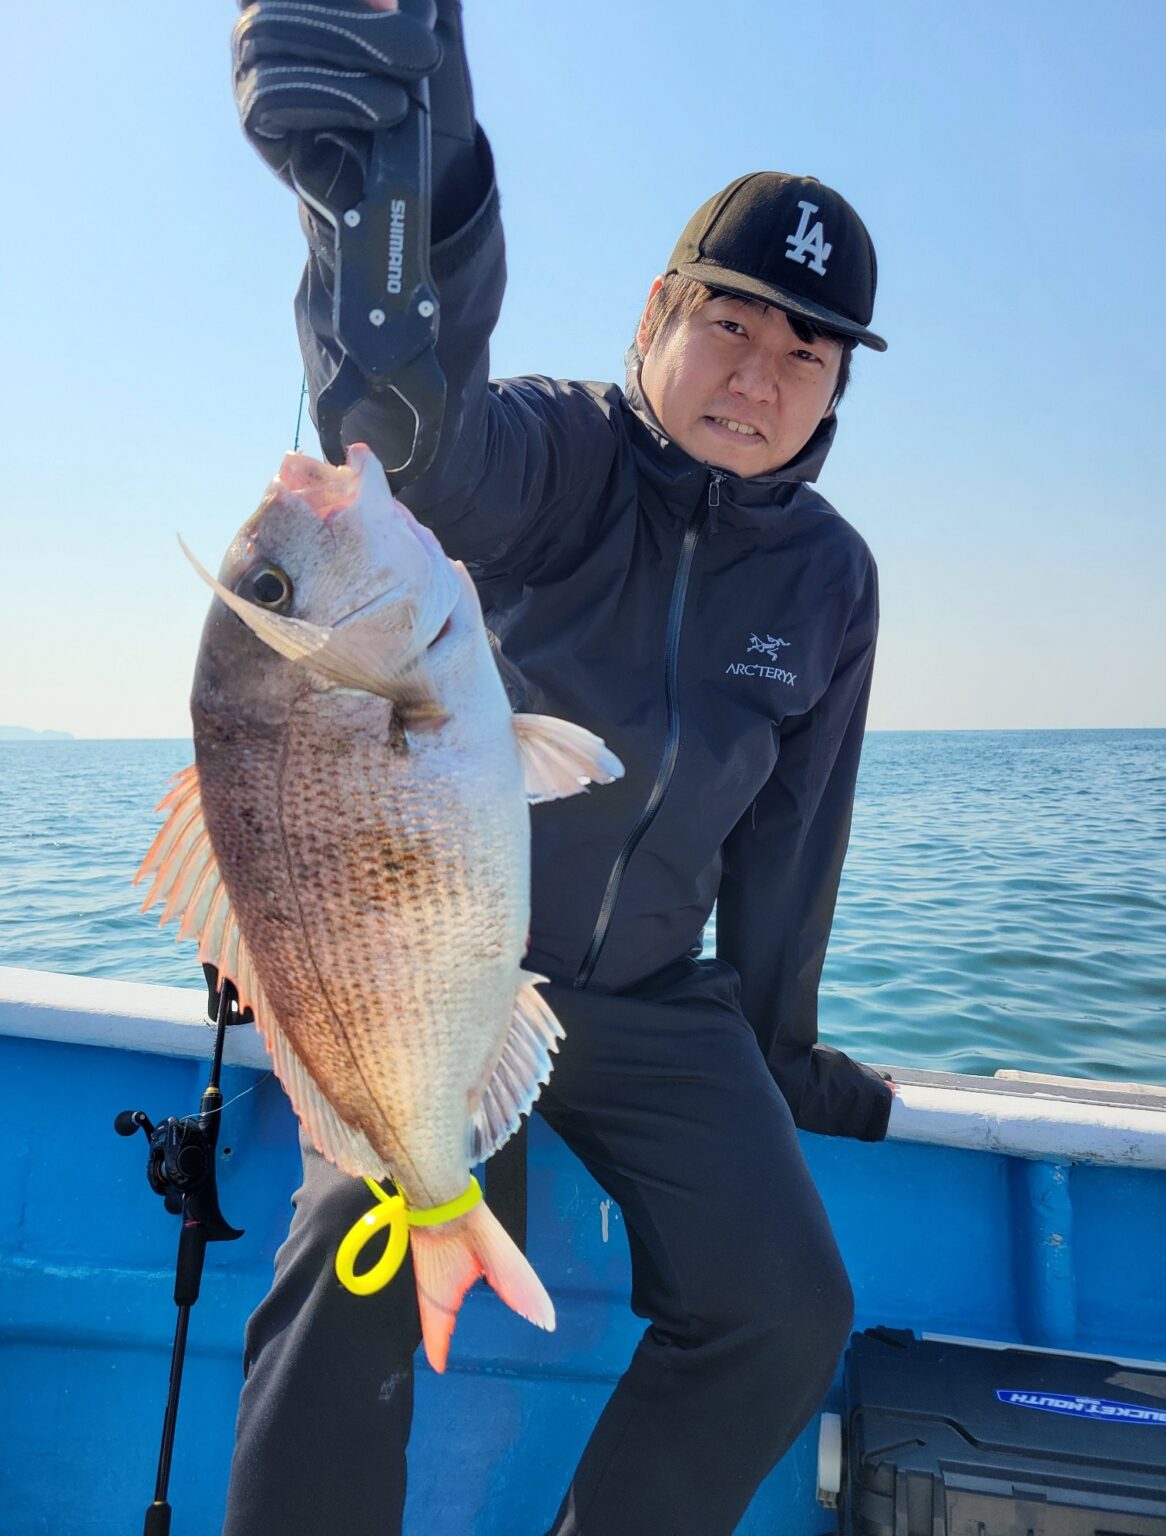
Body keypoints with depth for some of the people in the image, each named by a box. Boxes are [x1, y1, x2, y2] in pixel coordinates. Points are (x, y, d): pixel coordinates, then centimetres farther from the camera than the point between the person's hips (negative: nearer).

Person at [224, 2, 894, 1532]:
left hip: (652, 1006, 4)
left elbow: (791, 834, 8)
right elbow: (417, 420, -38)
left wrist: (779, 1053, 14)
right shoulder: (554, 459, -12)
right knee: (365, 1266, -24)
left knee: (787, 1310, -4)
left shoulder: (830, 577, 2)